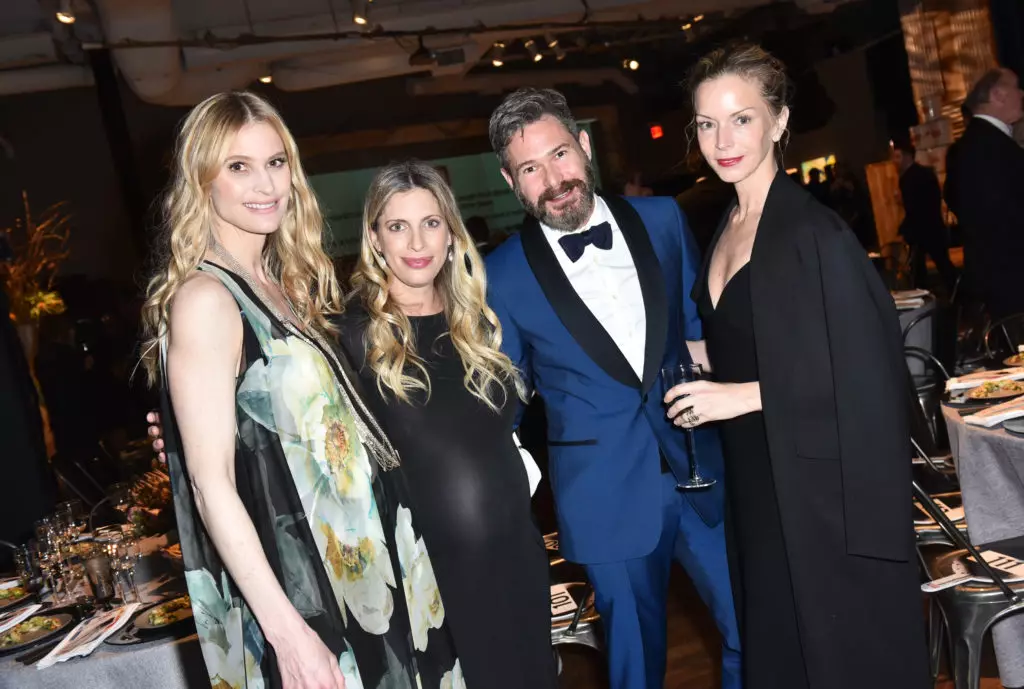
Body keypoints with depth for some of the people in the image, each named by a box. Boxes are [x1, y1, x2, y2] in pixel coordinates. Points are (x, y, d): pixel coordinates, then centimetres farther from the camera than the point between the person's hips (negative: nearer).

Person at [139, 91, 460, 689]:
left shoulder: (279, 284, 8)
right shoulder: (204, 299, -17)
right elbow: (210, 483, -20)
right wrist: (287, 631, -22)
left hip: (358, 567, 8)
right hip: (298, 593, -8)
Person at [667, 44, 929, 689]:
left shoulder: (815, 230, -17)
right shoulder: (724, 231, 7)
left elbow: (862, 373, -18)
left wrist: (744, 395, -20)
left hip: (822, 490, -7)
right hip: (757, 486, 8)